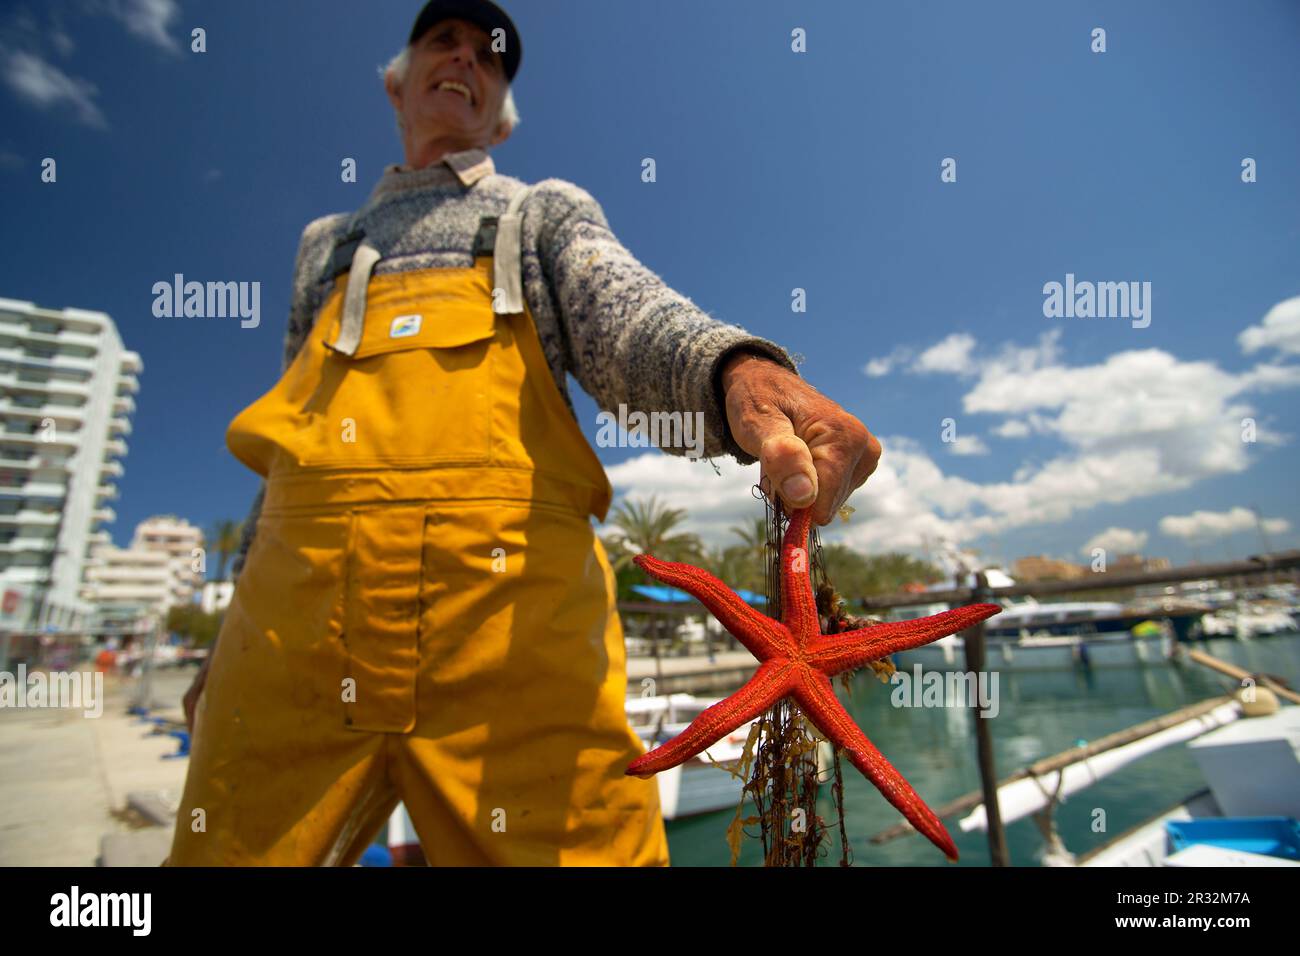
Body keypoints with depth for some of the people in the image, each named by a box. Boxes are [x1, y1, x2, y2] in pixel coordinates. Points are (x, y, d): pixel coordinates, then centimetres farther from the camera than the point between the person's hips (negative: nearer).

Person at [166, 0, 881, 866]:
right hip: (298, 602, 4)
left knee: (574, 844, -10)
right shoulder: (328, 246, 30)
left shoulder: (548, 212, 21)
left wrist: (739, 370, -27)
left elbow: (624, 316, -3)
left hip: (508, 591, -3)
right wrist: (235, 624, 24)